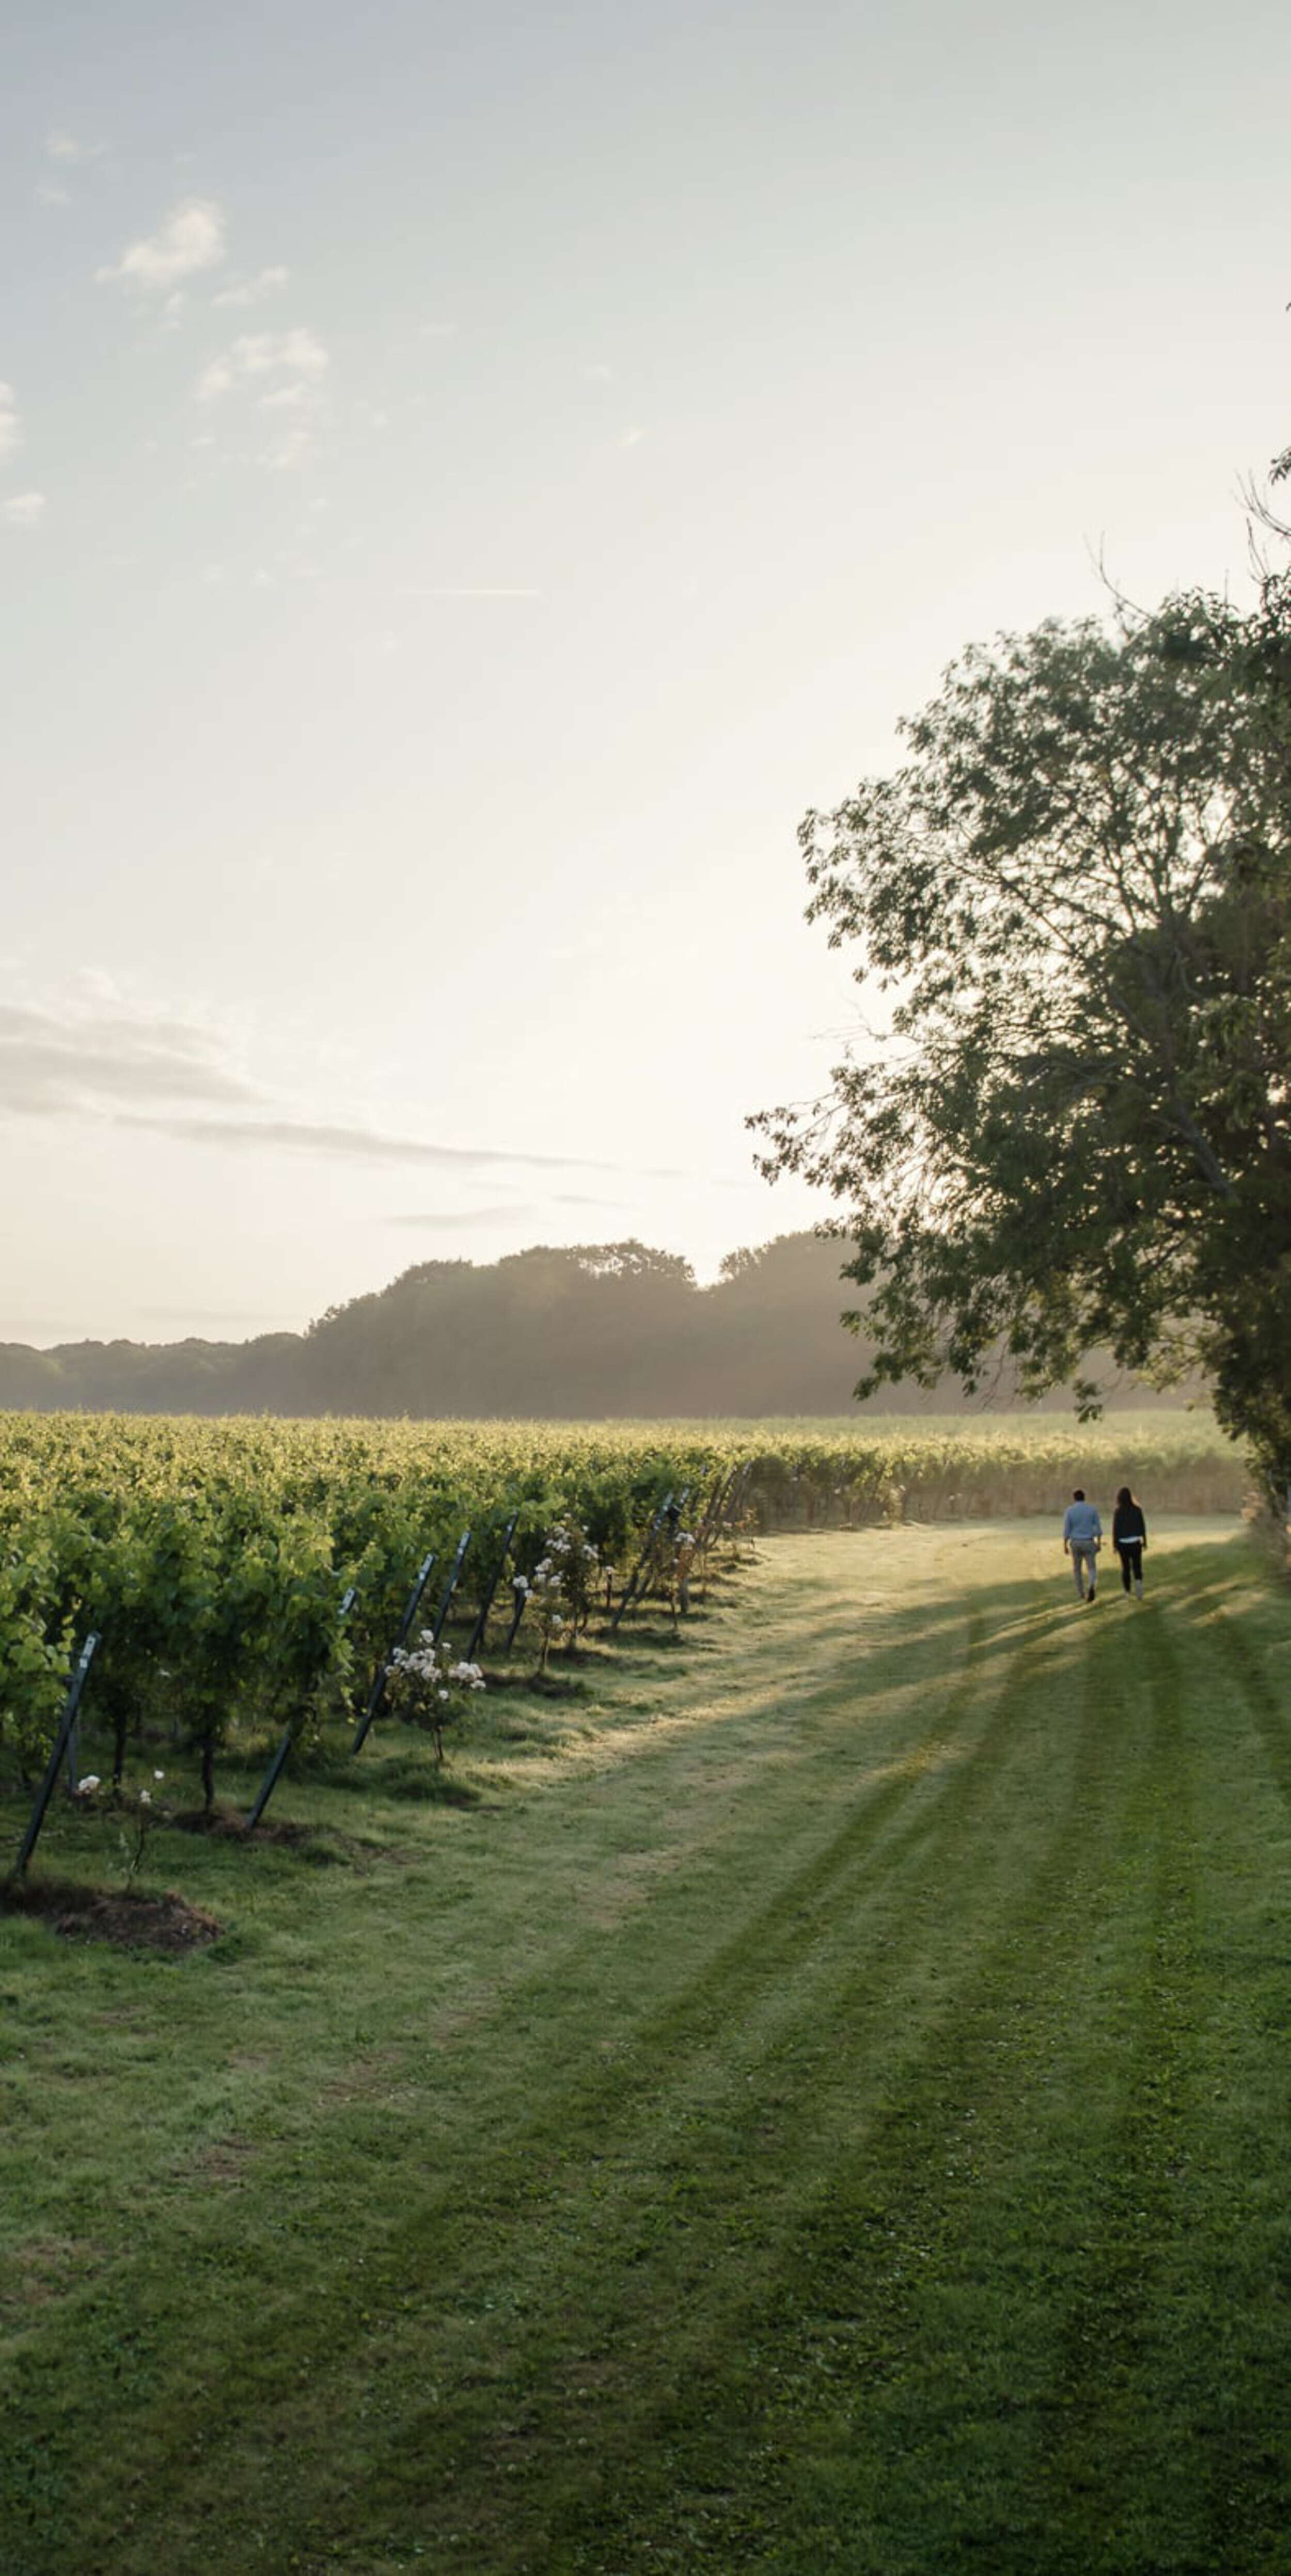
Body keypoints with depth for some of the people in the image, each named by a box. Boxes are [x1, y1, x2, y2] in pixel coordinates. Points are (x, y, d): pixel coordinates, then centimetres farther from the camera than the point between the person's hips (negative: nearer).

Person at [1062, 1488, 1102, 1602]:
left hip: (1075, 1543, 0)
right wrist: (1099, 1543, 8)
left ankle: (1082, 1594, 24)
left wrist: (1065, 1546, 1)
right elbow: (1098, 1528, -1)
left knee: (1077, 1569, 19)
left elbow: (1066, 1530, -7)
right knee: (1092, 1569, 6)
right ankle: (1092, 1586, -25)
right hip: (1088, 1543, 0)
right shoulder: (1092, 1509, -2)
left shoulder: (1070, 1510, -7)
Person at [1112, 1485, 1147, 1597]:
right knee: (1137, 1566, 6)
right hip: (1135, 1542, 1)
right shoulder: (1137, 1509, -4)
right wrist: (1145, 1541, 10)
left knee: (1125, 1567, 13)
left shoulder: (1118, 1512, -10)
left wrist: (1114, 1545, -3)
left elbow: (1115, 1529, -10)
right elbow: (1143, 1526, 0)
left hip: (1123, 1543, -1)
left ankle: (1128, 1592, 14)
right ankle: (1138, 1582, -23)